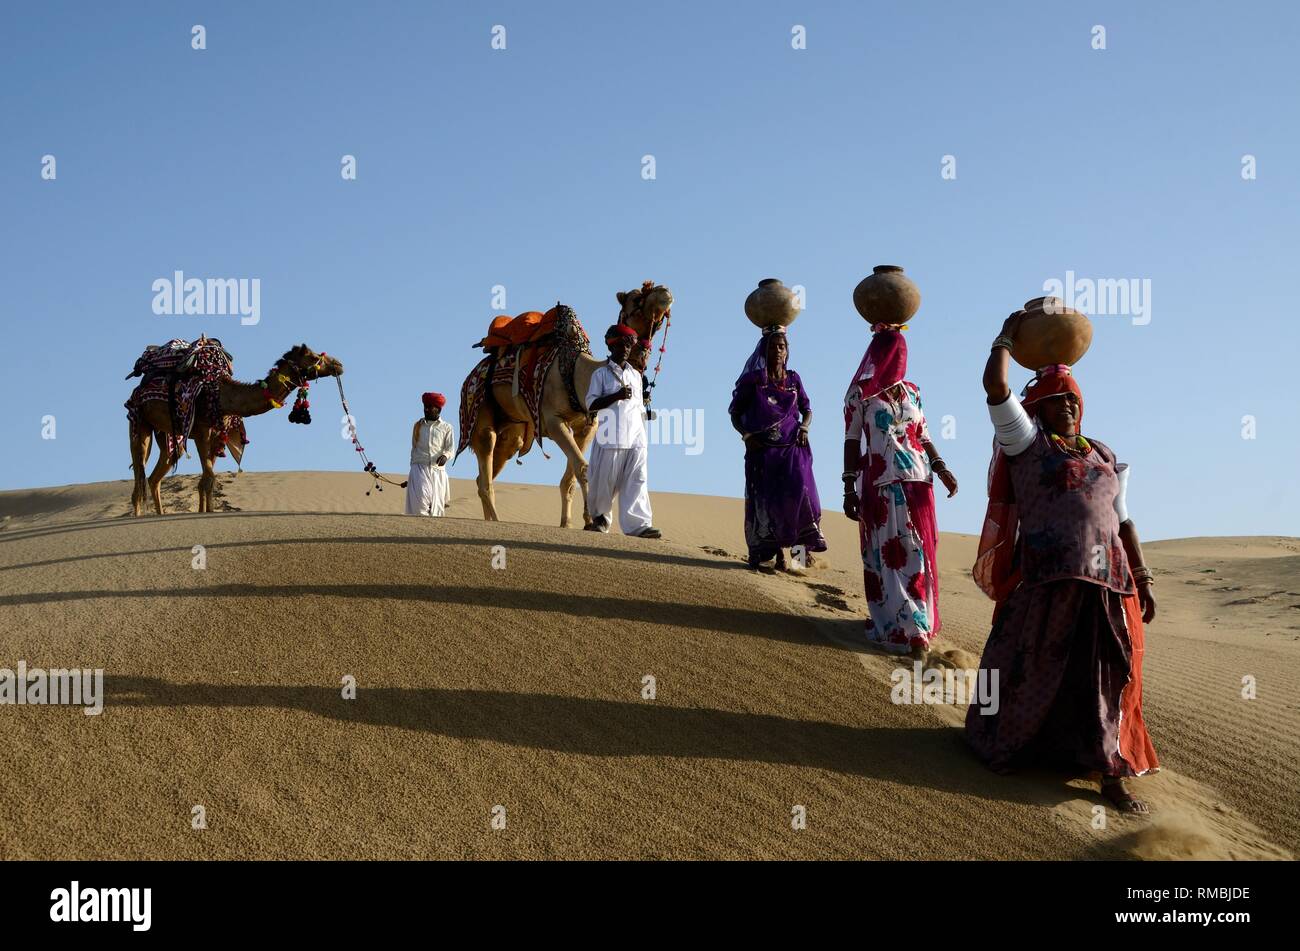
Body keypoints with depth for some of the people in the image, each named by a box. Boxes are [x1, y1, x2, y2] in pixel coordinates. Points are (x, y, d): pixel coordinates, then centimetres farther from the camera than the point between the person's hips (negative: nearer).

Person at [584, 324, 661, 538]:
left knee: (636, 480, -8)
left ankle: (638, 524, -15)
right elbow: (591, 405, -5)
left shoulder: (635, 375, 19)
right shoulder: (601, 374, 4)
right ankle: (600, 518, 22)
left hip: (635, 437, 4)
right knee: (604, 480, 1)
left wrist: (643, 436, 19)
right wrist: (617, 396, -17)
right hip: (610, 438, -4)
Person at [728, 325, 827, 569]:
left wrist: (804, 427, -2)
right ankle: (778, 552, -3)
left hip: (793, 447, 1)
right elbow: (735, 412, 8)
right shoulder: (753, 380, 6)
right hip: (762, 449, -1)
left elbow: (807, 409, 19)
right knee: (767, 500, -6)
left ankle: (805, 545, -11)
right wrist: (745, 434, -9)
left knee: (799, 491, -18)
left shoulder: (793, 379, 13)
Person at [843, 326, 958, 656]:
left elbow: (922, 436, 15)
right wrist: (849, 489, -6)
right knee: (890, 555, -2)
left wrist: (941, 468, 2)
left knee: (919, 554, 4)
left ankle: (917, 626, 11)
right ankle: (909, 630, 0)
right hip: (881, 485, -5)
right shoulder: (861, 393, -2)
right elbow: (852, 441, -2)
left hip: (916, 481, 5)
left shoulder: (912, 391, 11)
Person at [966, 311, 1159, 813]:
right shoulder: (1026, 443, 3)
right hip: (1046, 578, -4)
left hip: (1106, 581, 5)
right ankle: (1003, 740, 25)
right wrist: (1007, 335, 0)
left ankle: (1110, 772, 11)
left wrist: (1141, 579, 13)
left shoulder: (1102, 456, 18)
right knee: (1034, 668, 4)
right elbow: (994, 385, -10)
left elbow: (1122, 519, 18)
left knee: (1105, 675, 5)